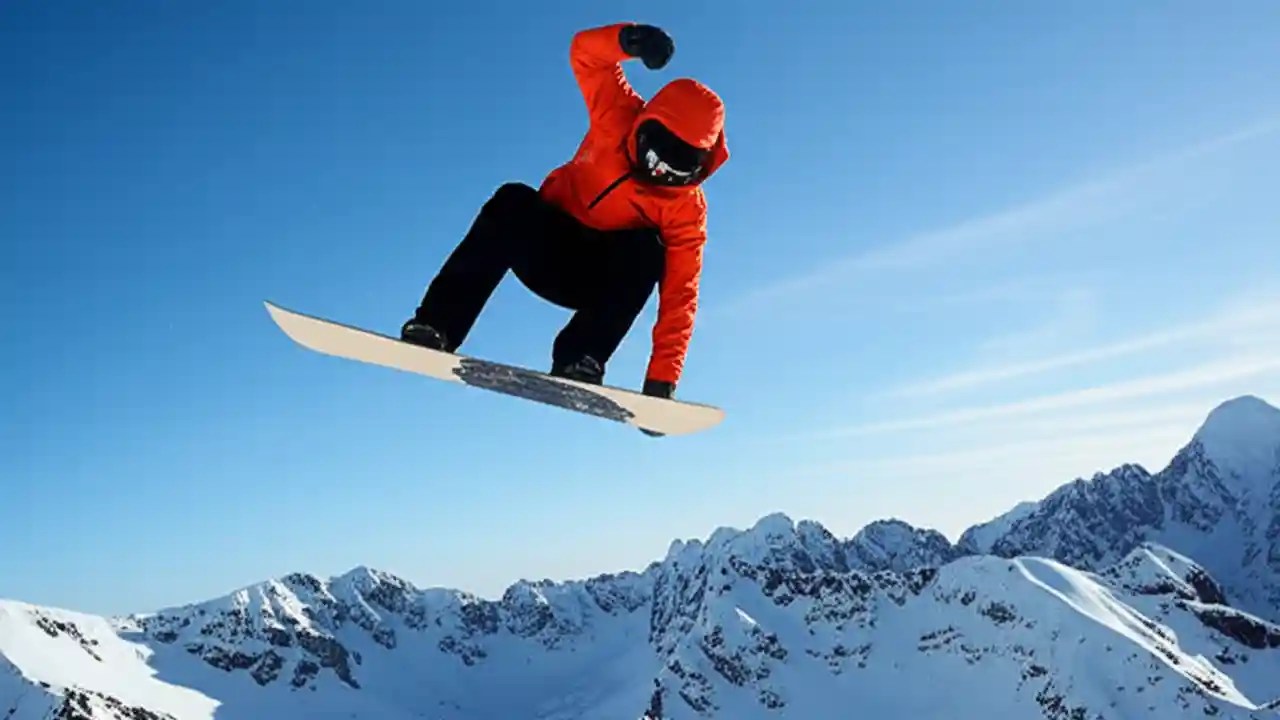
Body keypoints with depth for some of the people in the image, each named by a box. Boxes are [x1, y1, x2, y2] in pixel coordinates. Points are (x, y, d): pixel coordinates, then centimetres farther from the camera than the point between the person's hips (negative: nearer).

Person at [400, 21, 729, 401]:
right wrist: (630, 39, -43)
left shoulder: (687, 207, -17)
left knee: (645, 250, -33)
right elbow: (586, 51, -18)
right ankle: (436, 326, -39)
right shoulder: (618, 117, -14)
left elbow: (679, 295, -23)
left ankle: (581, 359, -37)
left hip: (602, 278, 0)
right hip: (547, 246, 1)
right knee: (513, 202, -32)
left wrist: (661, 379, -32)